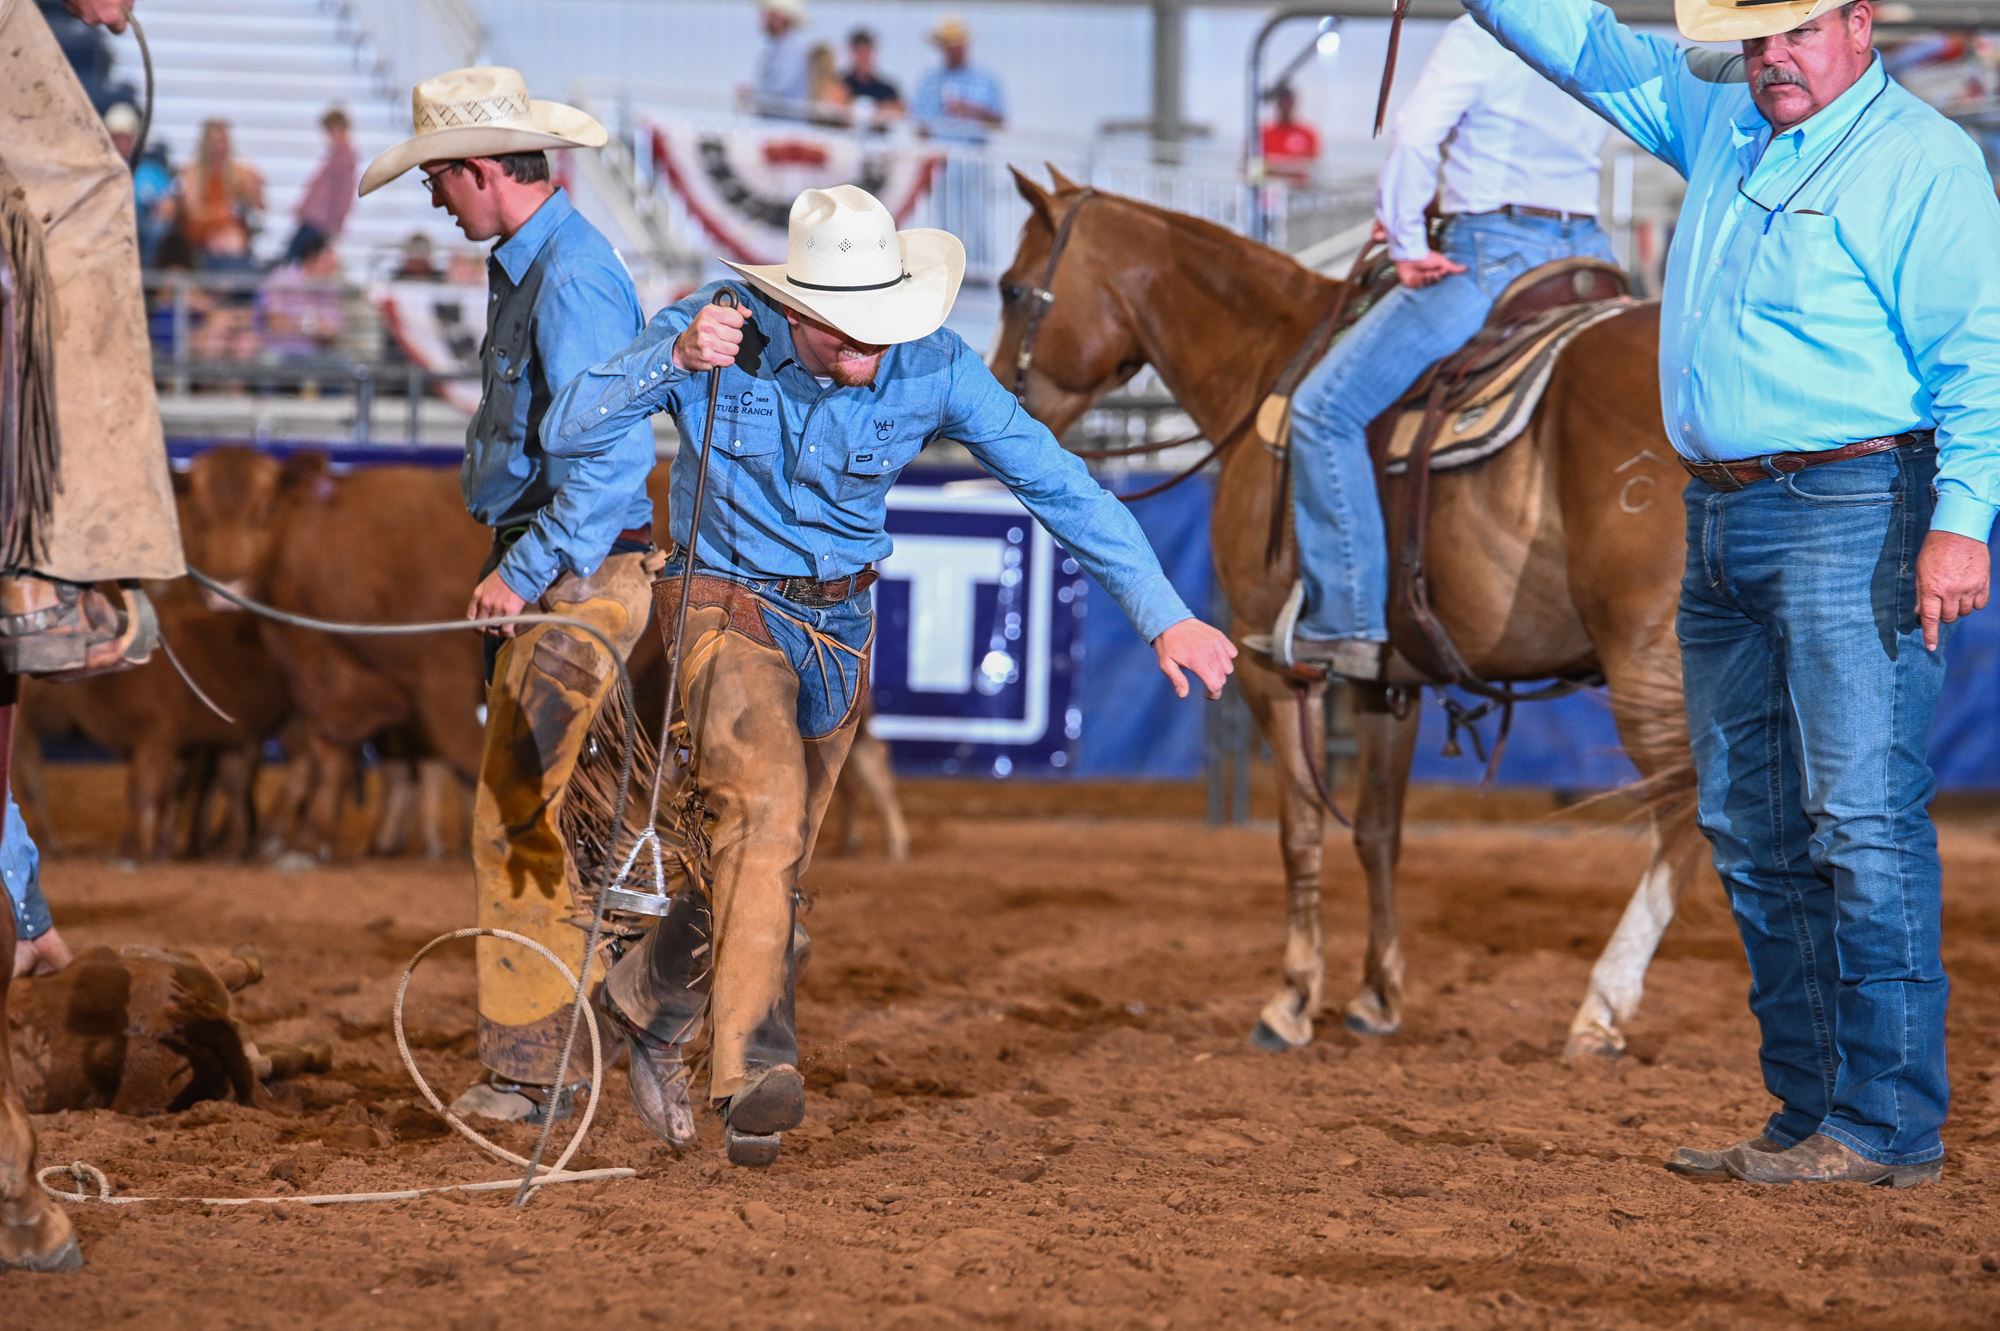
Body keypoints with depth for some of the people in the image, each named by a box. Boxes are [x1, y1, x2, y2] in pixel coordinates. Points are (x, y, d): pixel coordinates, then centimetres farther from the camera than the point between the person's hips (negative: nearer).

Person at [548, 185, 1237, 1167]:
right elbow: (567, 431, -24)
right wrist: (675, 359, -40)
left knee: (768, 860, 13)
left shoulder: (932, 368, -16)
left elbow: (1060, 485, -13)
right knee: (763, 805, -27)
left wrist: (1165, 618, -18)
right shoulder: (712, 330, -20)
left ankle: (650, 999, 39)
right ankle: (755, 1070, -31)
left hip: (838, 627, 4)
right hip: (727, 609, -4)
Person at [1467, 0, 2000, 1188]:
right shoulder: (1717, 123, 16)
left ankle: (1889, 1127, -12)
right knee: (1755, 836, 9)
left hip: (1850, 518, -8)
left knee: (1863, 818, -12)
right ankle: (1811, 1113, 14)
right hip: (1721, 523, 8)